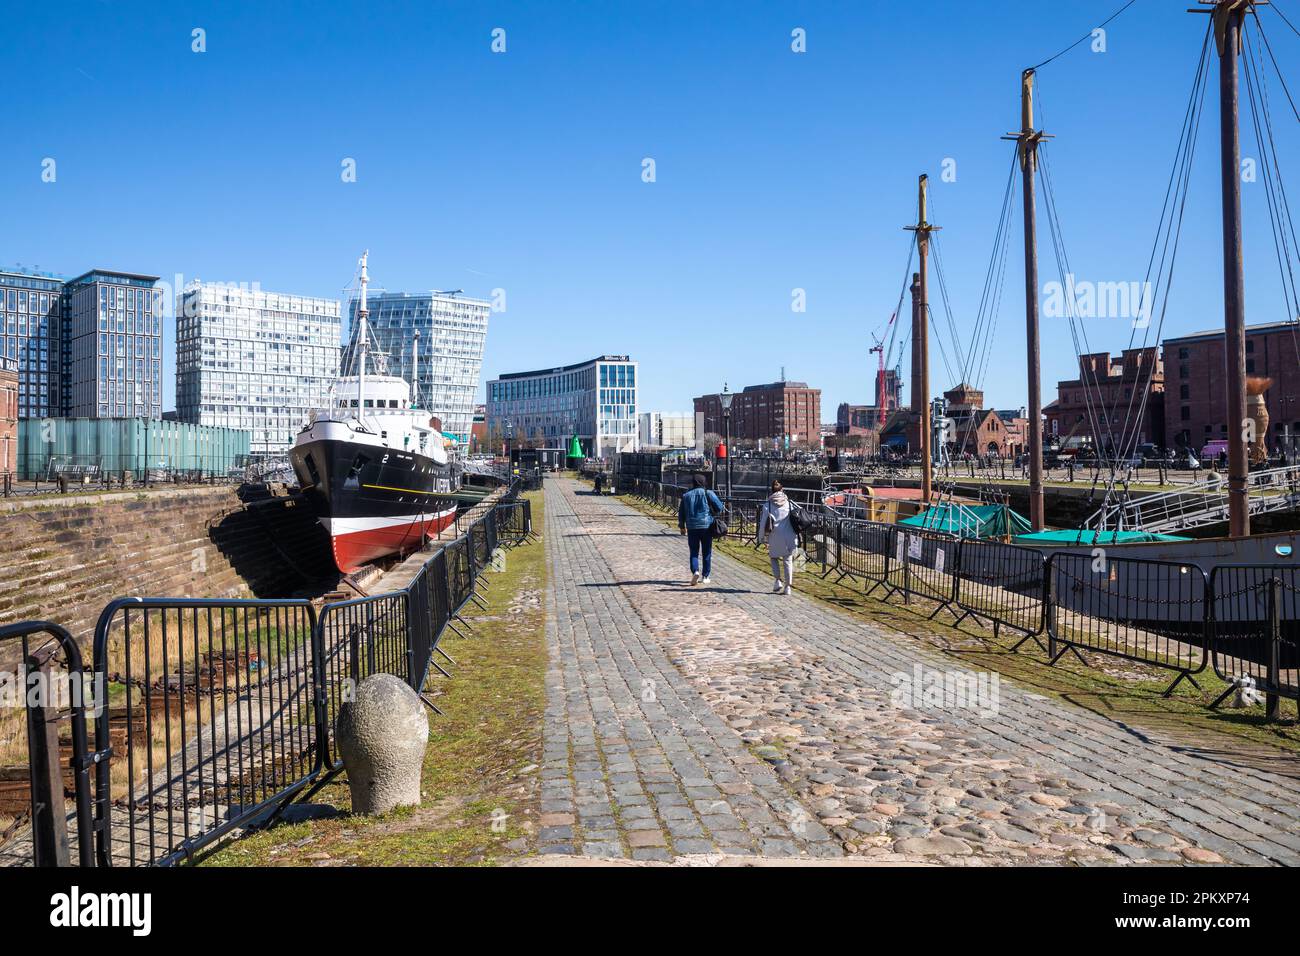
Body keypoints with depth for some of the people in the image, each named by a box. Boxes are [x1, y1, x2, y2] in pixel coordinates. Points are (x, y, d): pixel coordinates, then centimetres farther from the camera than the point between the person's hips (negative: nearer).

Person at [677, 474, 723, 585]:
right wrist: (714, 513, 13)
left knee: (694, 552, 8)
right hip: (707, 526, -2)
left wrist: (682, 526, 24)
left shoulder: (686, 496, 8)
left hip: (692, 527, 2)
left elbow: (681, 513, 13)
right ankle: (705, 577, 10)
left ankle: (695, 571, -17)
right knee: (707, 553, 9)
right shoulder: (708, 493, -2)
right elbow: (719, 506, -9)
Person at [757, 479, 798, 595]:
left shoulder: (767, 505, -3)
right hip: (789, 537, 2)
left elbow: (763, 523, -2)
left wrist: (761, 537, 9)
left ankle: (778, 580, 5)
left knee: (774, 557, 20)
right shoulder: (789, 503, 2)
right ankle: (787, 586, 6)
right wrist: (796, 538, 10)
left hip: (774, 537, -1)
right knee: (787, 561, 9)